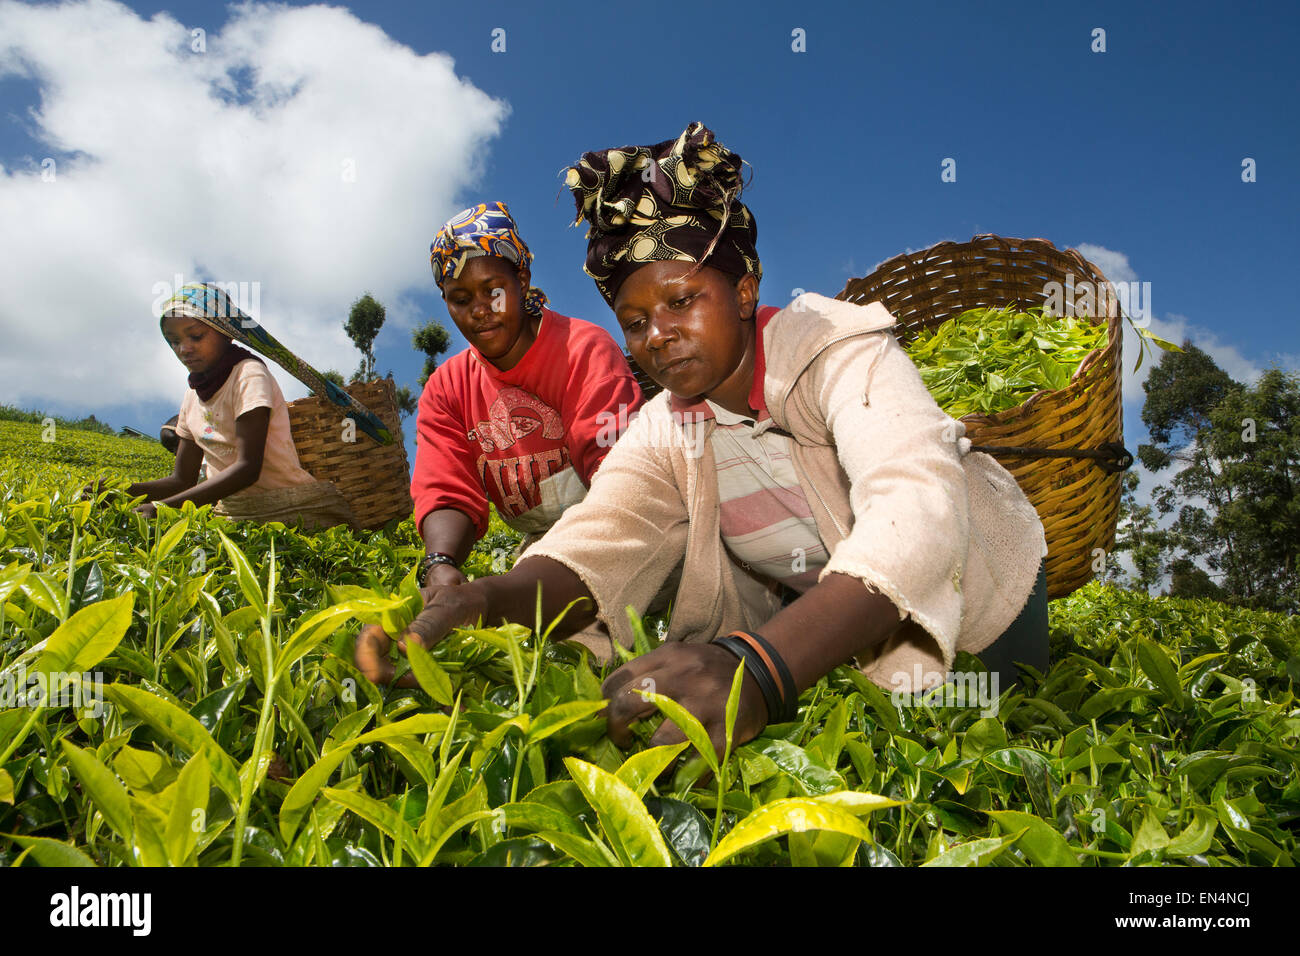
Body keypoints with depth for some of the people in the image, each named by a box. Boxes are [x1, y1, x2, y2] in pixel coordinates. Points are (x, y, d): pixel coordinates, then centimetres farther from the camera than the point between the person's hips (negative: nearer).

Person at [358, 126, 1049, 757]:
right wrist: (485, 600, -50)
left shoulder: (842, 354, -30)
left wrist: (758, 667, -65)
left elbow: (918, 512, -47)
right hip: (812, 623, 4)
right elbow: (595, 543, -24)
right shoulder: (663, 434, -10)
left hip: (972, 609, -4)